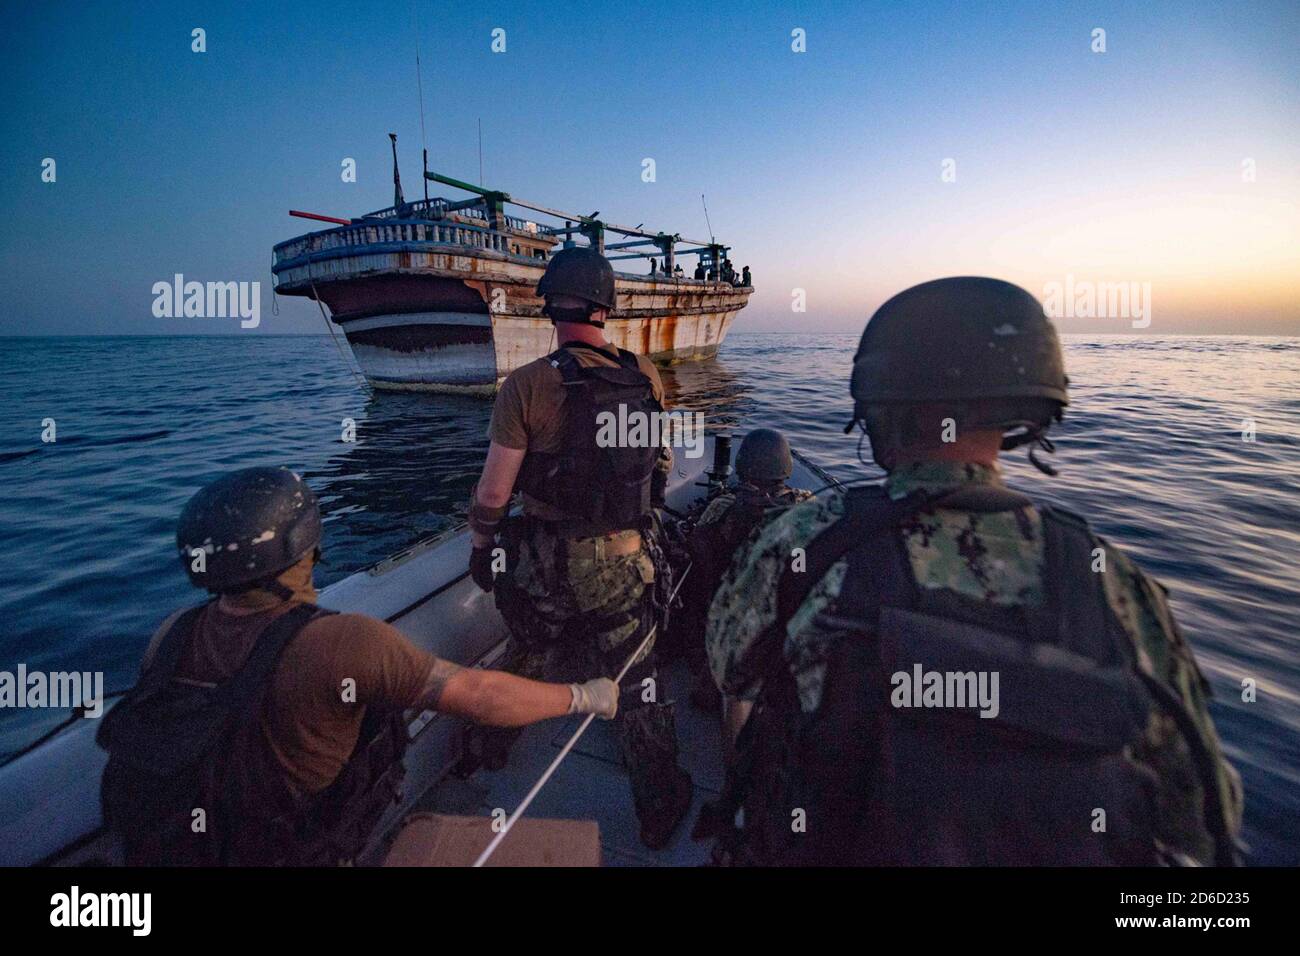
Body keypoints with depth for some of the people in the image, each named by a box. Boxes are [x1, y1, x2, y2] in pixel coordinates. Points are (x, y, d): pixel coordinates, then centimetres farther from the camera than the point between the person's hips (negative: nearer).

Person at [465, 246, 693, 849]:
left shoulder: (526, 386, -15)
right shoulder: (648, 377, -5)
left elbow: (493, 492, -12)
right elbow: (663, 465, 8)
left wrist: (481, 547, 6)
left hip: (544, 562, -1)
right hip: (625, 564, 1)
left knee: (526, 654, 28)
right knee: (637, 685, 17)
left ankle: (493, 744, 53)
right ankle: (660, 811, 33)